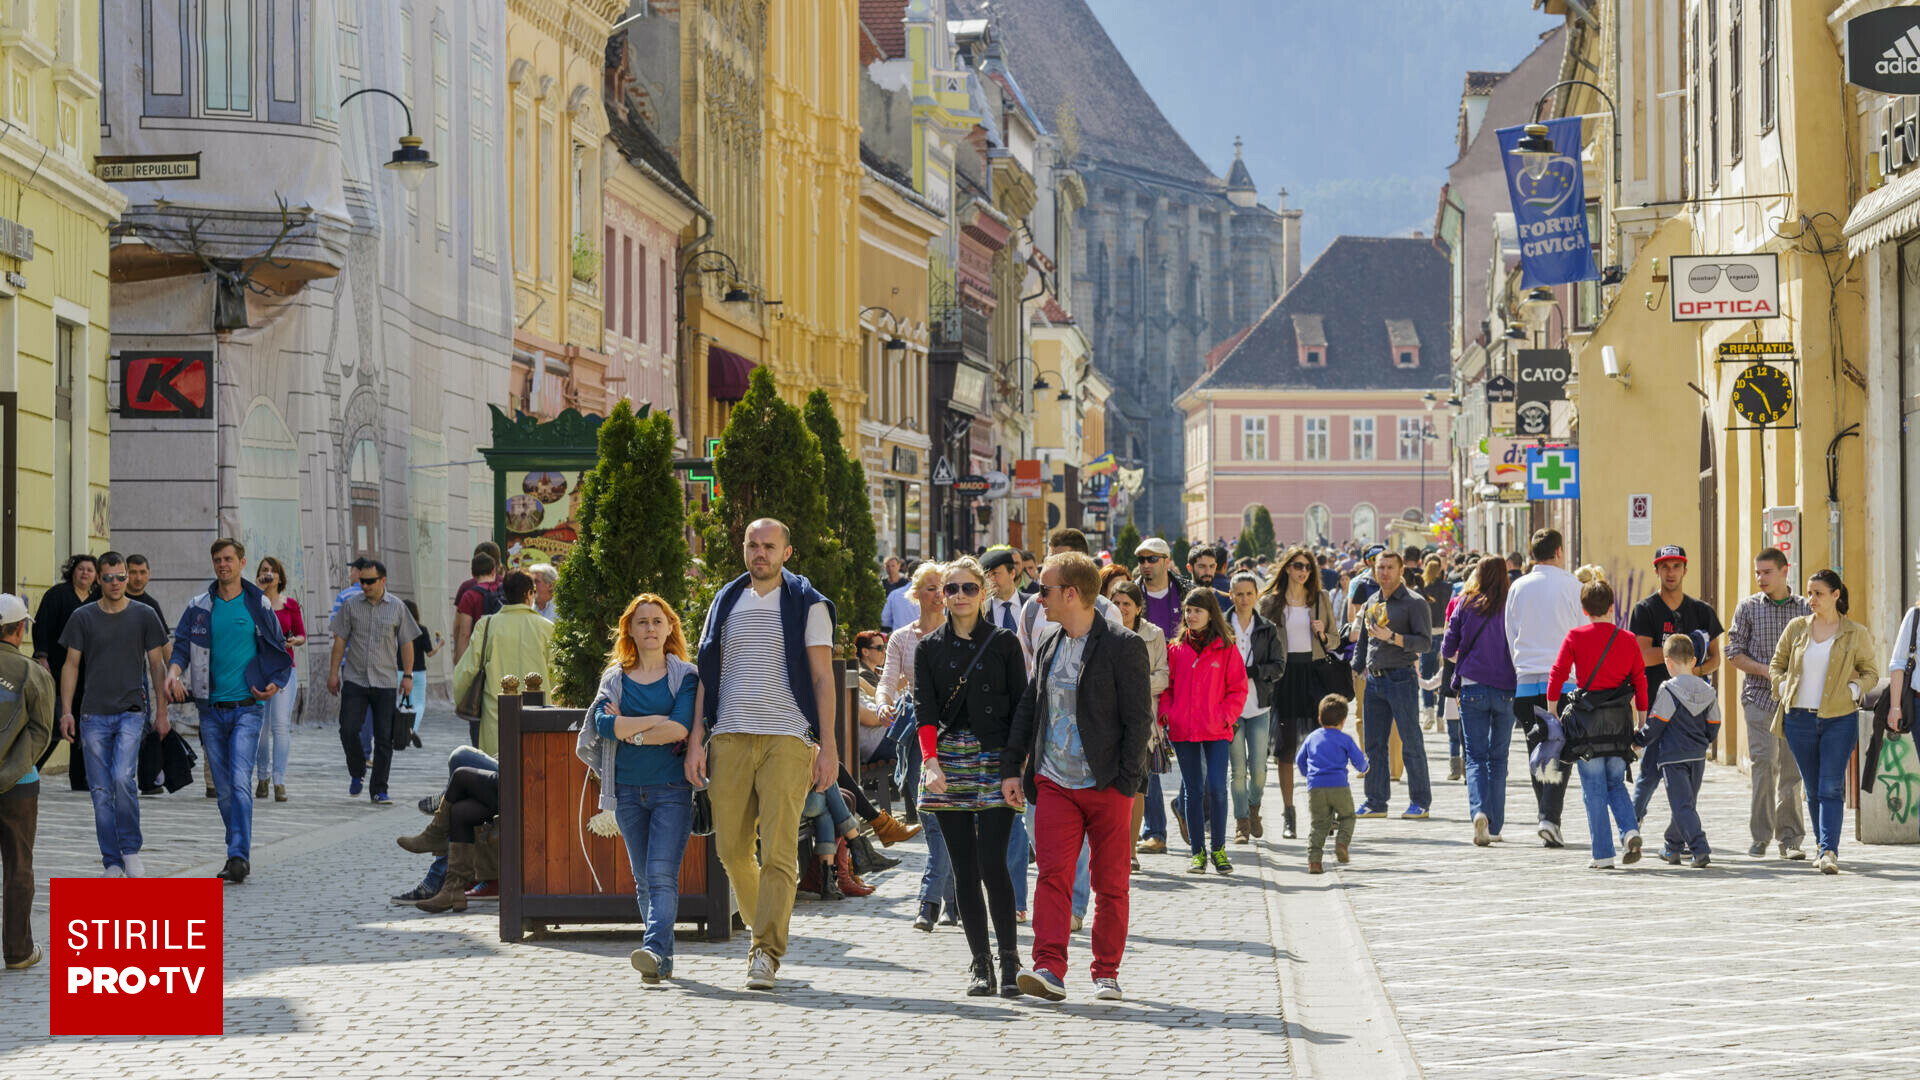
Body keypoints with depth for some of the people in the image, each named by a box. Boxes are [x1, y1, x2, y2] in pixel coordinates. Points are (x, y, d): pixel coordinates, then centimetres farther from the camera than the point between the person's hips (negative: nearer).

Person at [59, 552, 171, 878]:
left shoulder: (144, 615, 4)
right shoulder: (83, 617, 5)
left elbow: (157, 664, 8)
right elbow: (71, 664, 8)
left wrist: (162, 710, 3)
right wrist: (66, 711, 1)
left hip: (131, 711, -2)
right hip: (94, 715, 2)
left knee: (123, 778, -20)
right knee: (101, 790, 1)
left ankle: (131, 851, -4)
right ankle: (112, 863, 8)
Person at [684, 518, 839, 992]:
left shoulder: (808, 605, 5)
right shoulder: (726, 603, 16)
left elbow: (823, 678, 2)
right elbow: (707, 676, 15)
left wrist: (827, 747, -6)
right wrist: (695, 740, 5)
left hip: (786, 739, -4)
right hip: (730, 738, 4)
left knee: (778, 851, -10)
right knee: (732, 849, 4)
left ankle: (767, 953, -10)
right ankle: (764, 927, 26)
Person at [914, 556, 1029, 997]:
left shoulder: (1004, 643, 6)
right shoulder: (929, 647, 11)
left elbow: (1020, 707, 4)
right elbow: (924, 709, 4)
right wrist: (931, 761, -11)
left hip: (995, 759, -2)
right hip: (948, 761, 2)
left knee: (992, 864, -12)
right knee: (964, 869, 1)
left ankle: (1009, 960, -3)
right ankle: (980, 965, 5)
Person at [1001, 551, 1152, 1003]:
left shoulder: (1123, 647, -6)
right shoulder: (1048, 646, 12)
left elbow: (1137, 719, -7)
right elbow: (1027, 709, 18)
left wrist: (1125, 780, -13)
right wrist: (1011, 768, 10)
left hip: (1107, 786, -4)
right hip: (1054, 782, 4)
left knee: (1110, 882, 5)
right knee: (1053, 875, -9)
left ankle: (1106, 973, 14)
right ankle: (1049, 970, -15)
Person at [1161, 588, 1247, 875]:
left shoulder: (1226, 649, 2)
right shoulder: (1176, 649, 8)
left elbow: (1238, 689, 4)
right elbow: (1166, 687, 13)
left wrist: (1226, 716, -7)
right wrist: (1166, 713, -2)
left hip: (1217, 732, -2)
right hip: (1183, 731, 2)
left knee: (1217, 787, -10)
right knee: (1194, 790, 5)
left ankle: (1218, 849, 3)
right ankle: (1197, 852, 11)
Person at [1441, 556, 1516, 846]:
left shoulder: (1465, 605, 0)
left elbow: (1447, 649, 3)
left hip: (1472, 688, 0)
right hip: (1505, 689, 0)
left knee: (1476, 757, 2)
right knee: (1498, 758, 11)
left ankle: (1479, 811, -22)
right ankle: (1494, 826, 10)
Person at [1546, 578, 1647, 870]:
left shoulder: (1575, 638, -2)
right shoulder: (1627, 640, 4)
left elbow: (1557, 674, -6)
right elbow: (1640, 682, 6)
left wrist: (1552, 710, 4)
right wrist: (1641, 723, 13)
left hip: (1587, 720, -2)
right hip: (1620, 720, 2)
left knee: (1594, 789, 4)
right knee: (1616, 783, 17)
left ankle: (1603, 854, 2)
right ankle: (1630, 830, -7)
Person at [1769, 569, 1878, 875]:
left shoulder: (1856, 634, 0)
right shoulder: (1796, 628, 6)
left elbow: (1870, 671, 9)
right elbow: (1776, 663, 16)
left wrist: (1853, 691, -9)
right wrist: (1782, 687, -1)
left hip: (1839, 719, -3)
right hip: (1800, 719, 3)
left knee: (1831, 789, -11)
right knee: (1813, 789, 9)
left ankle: (1829, 852, -16)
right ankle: (1825, 847, 21)